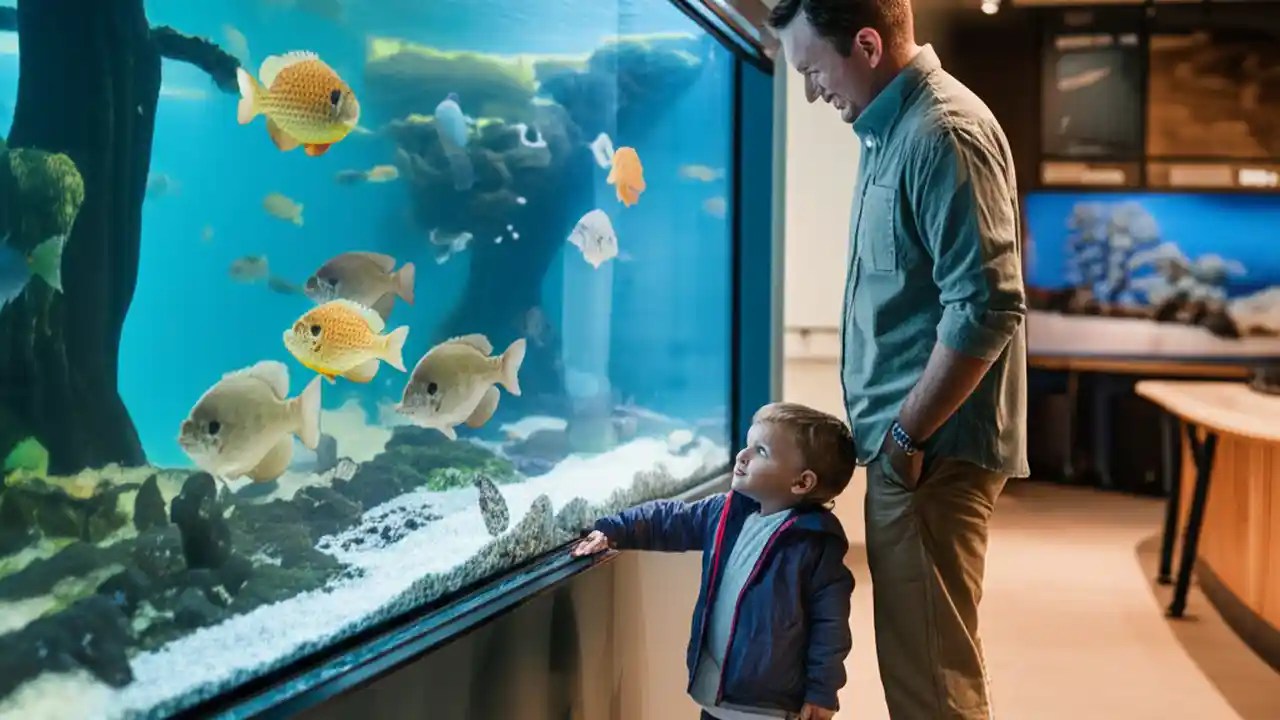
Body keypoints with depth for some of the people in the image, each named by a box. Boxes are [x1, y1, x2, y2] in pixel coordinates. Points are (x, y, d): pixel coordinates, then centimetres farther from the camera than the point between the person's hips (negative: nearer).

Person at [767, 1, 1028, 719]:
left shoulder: (943, 133, -16)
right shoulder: (890, 127, 13)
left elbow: (988, 307, -23)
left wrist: (907, 436, -17)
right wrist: (894, 431, 16)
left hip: (932, 448, -10)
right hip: (909, 442, 10)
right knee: (935, 660, 19)